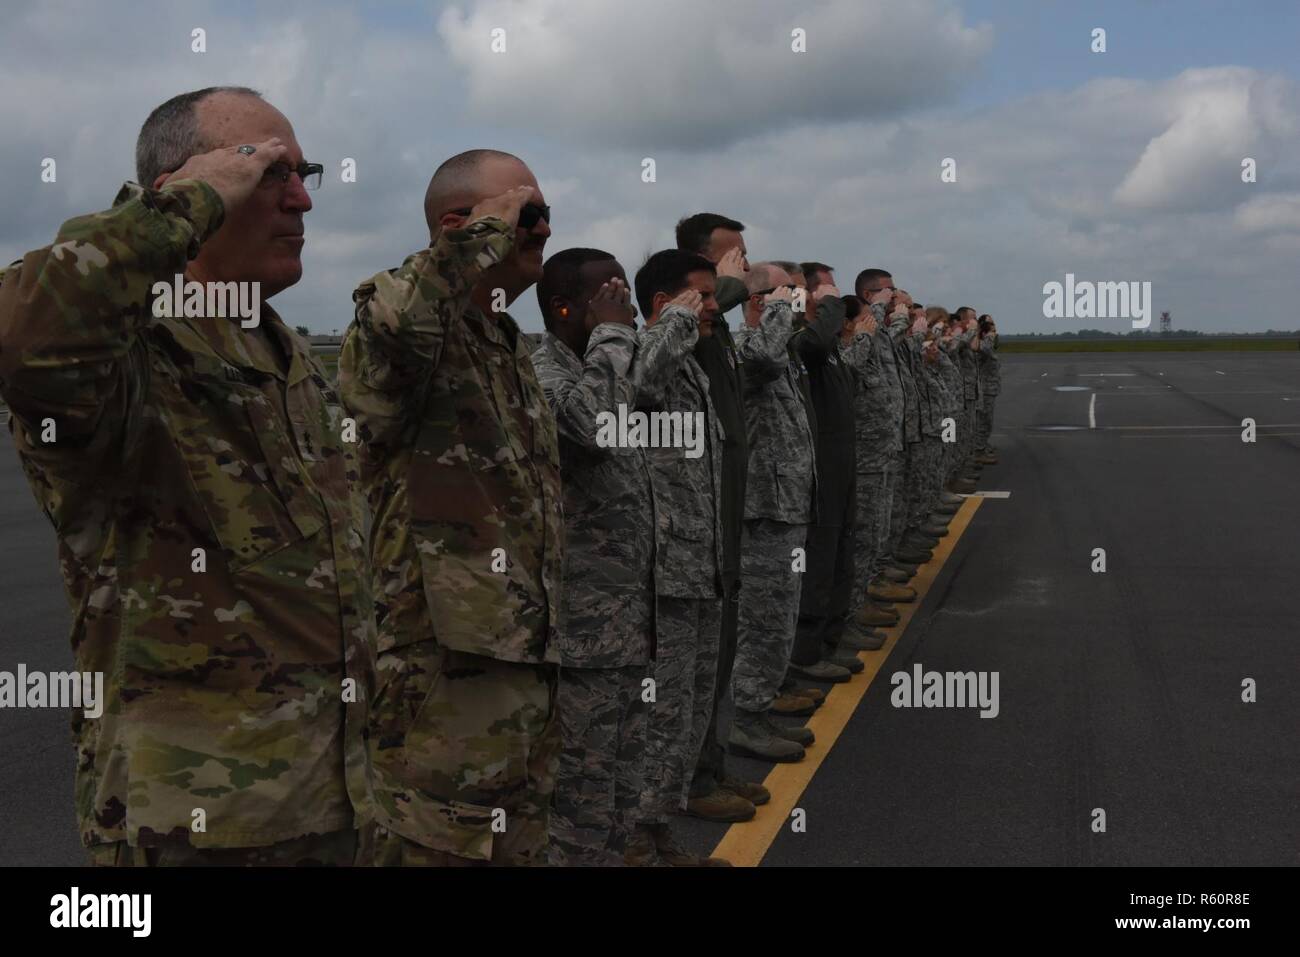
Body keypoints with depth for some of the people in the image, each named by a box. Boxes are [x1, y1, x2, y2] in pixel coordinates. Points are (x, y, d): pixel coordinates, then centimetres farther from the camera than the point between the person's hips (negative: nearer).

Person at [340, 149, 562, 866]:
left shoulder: (511, 349, 16)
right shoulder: (419, 335, -12)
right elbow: (387, 324, -40)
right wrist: (487, 232, -24)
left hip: (527, 664, 9)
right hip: (445, 670, -9)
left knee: (521, 846, 19)